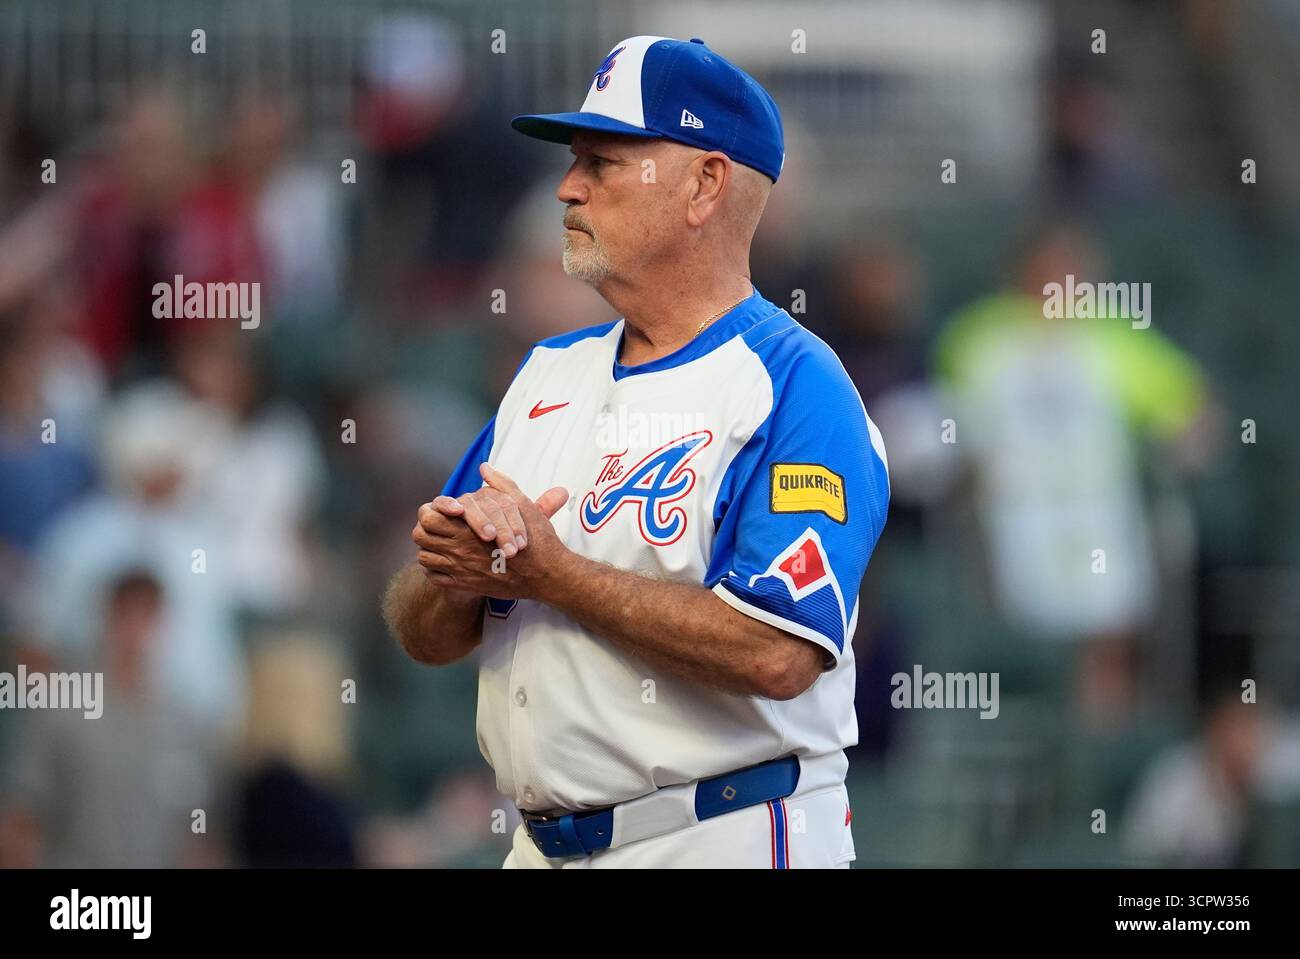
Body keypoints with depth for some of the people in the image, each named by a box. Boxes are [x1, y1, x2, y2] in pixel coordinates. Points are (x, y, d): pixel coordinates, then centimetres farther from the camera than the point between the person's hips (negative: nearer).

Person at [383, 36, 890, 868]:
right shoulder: (548, 374, 13)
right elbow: (424, 635, 12)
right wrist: (457, 566, -12)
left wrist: (549, 573, -16)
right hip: (541, 846, 7)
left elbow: (775, 655, -24)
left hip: (726, 841, -7)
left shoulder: (795, 385, -11)